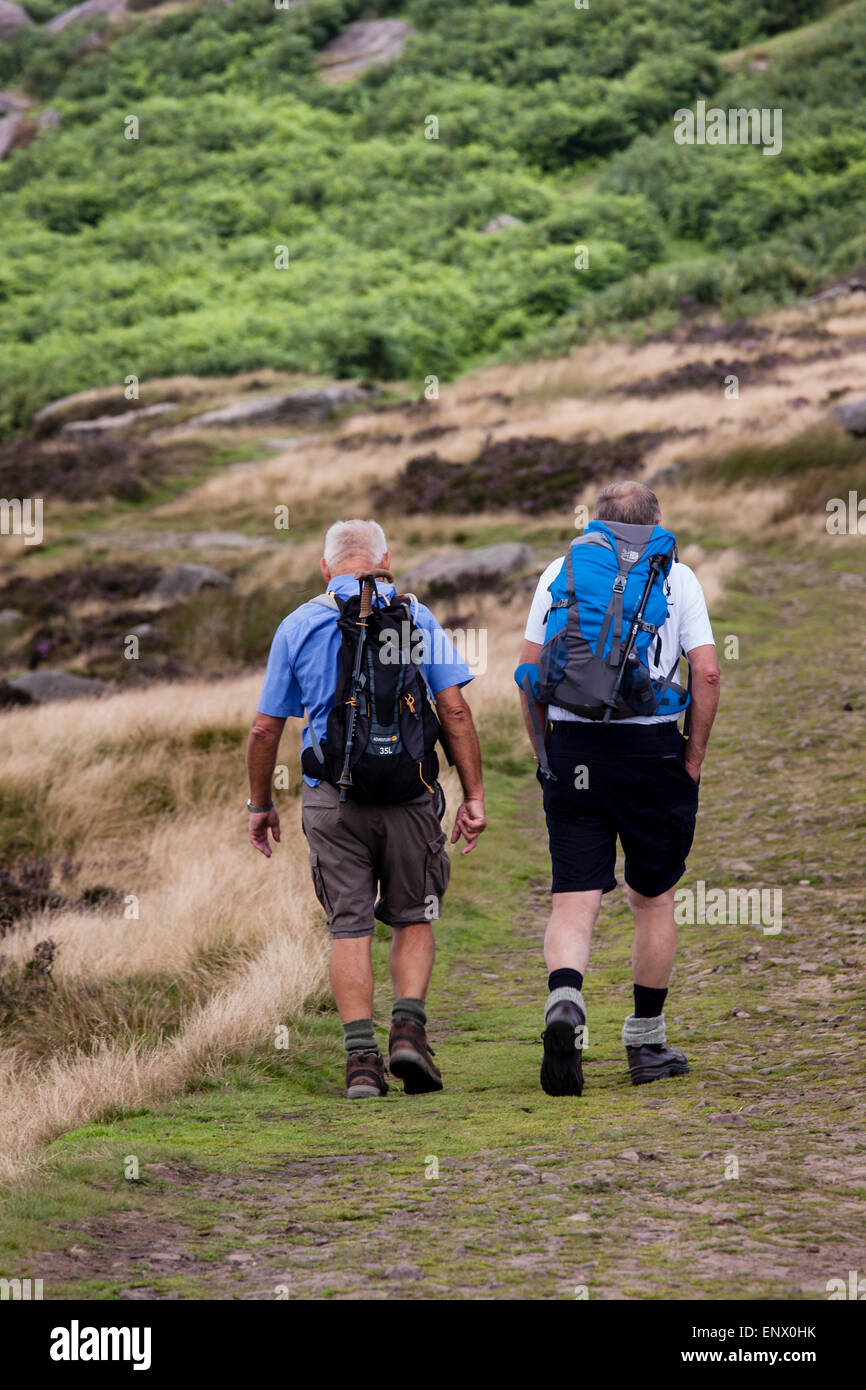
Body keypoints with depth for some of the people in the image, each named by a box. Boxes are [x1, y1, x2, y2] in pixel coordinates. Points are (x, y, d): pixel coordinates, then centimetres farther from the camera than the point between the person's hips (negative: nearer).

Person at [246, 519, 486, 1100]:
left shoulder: (298, 626, 7)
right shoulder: (416, 618, 5)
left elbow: (265, 728, 7)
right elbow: (455, 710, -2)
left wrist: (260, 803, 18)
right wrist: (474, 795, 1)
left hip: (332, 797, 0)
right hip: (408, 791, 0)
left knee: (350, 927, 4)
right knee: (414, 919, 14)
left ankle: (362, 1059, -4)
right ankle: (409, 1028, -5)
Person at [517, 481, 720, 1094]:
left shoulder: (560, 572, 8)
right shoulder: (677, 578, 4)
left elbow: (530, 670, 4)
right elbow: (707, 673, -4)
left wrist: (544, 752, 12)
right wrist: (694, 759, 4)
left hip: (572, 750, 1)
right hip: (653, 748, -1)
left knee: (574, 902, 0)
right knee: (653, 899, 13)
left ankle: (565, 1003, -28)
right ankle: (647, 1043, 19)